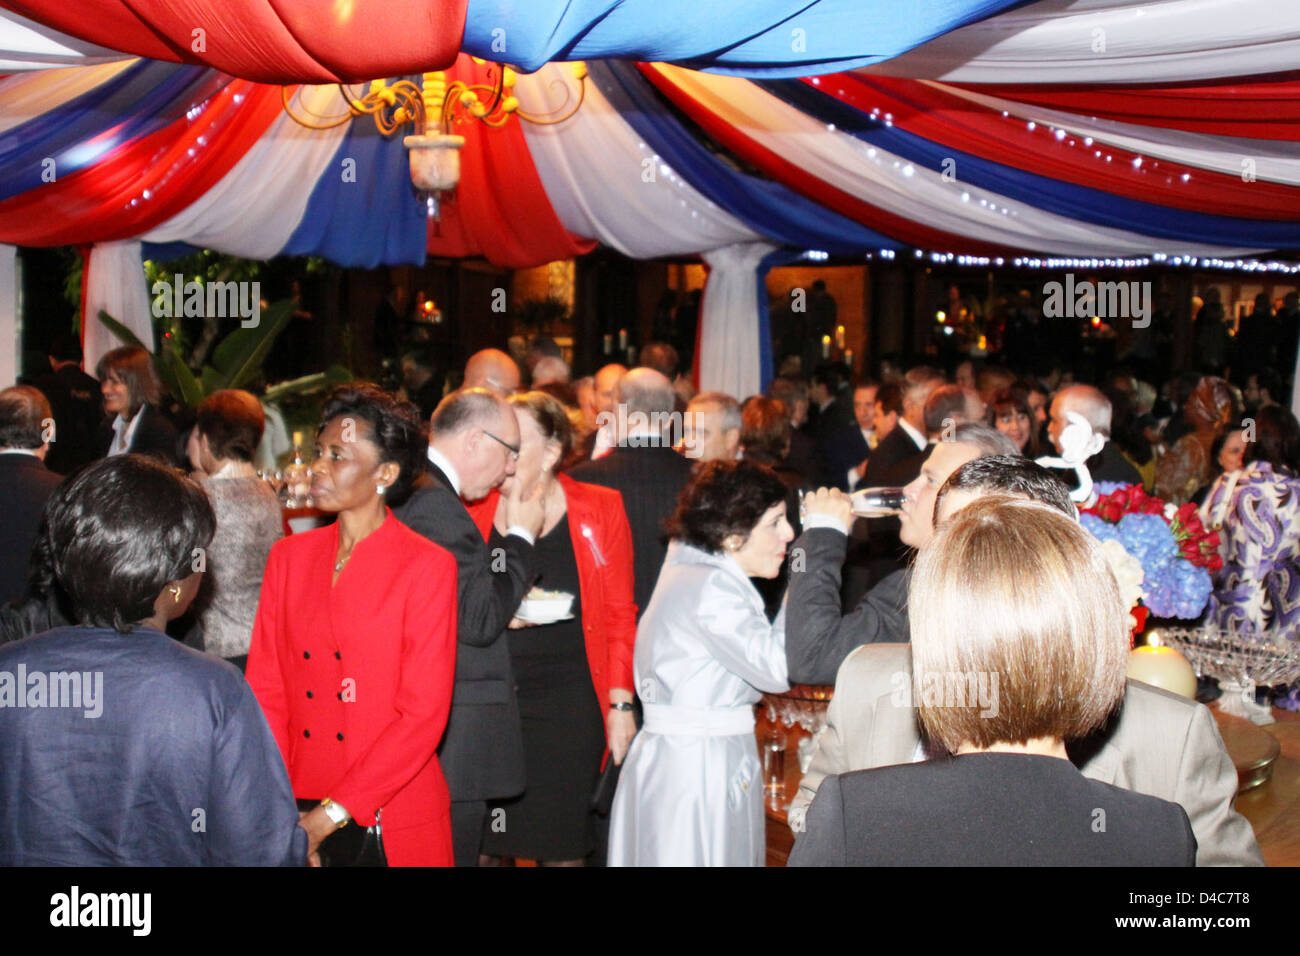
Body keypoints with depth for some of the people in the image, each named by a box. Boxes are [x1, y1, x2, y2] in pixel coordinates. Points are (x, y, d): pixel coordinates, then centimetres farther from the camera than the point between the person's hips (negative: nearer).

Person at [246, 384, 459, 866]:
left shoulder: (428, 565, -7)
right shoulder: (289, 556, 6)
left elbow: (424, 715, -11)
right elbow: (265, 691, 4)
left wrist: (331, 815, -15)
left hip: (395, 826, -3)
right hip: (297, 814, 4)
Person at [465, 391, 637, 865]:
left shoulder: (600, 510, -1)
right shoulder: (474, 513, 4)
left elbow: (620, 617, 2)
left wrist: (620, 705, -3)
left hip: (570, 707, -2)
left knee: (562, 846, 6)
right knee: (483, 842, 6)